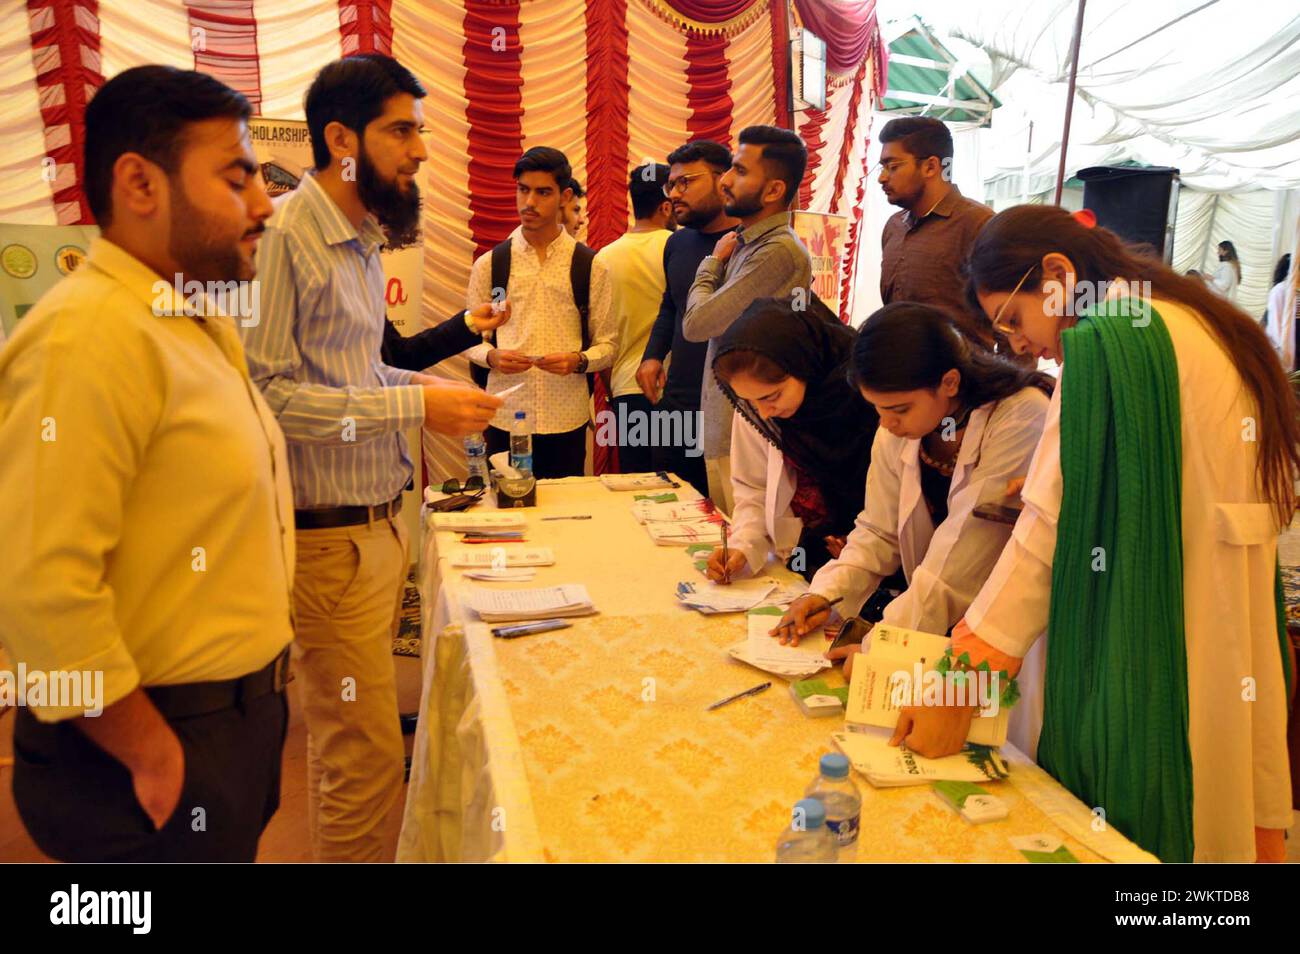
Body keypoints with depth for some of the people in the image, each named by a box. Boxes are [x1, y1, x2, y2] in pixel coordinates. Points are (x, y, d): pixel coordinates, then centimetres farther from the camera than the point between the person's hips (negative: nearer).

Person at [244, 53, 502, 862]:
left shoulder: (362, 239, 14)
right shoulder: (284, 236, -15)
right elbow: (268, 393, -21)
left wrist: (429, 384, 5)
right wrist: (414, 407, -19)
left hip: (382, 518, 9)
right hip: (329, 534, -8)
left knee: (343, 740, 19)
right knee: (369, 757, -2)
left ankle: (333, 849, 35)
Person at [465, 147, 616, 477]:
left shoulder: (590, 266, 3)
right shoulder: (488, 264, 5)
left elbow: (608, 345, 5)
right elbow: (470, 338, 9)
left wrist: (578, 361, -15)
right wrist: (492, 357, -11)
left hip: (567, 420, 0)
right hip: (504, 416, 0)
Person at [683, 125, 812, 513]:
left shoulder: (779, 252, -19)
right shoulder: (748, 244, 11)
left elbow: (696, 324, -15)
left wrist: (713, 262, 1)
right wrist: (720, 261, 8)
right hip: (724, 433, 9)